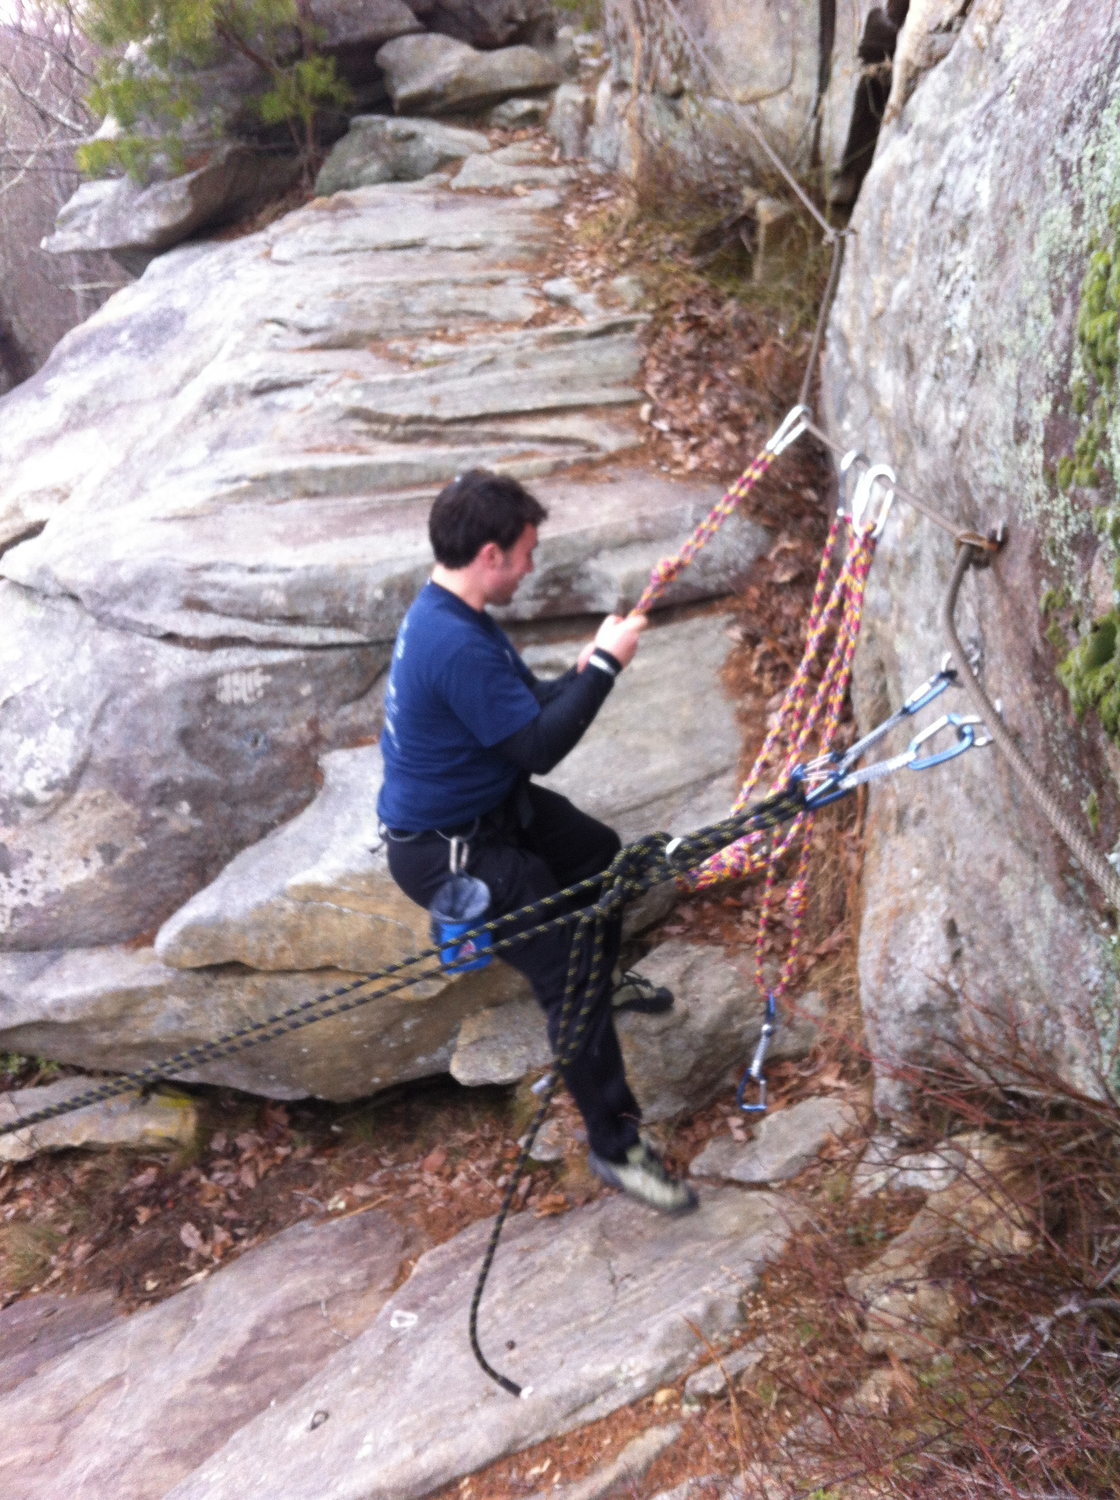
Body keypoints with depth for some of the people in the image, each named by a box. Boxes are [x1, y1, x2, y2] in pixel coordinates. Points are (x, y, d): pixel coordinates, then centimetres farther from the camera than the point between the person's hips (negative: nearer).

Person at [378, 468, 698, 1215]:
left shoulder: (452, 613, 1)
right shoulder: (456, 646, -32)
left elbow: (524, 702, 10)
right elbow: (539, 748, -27)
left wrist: (585, 670, -8)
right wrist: (605, 666, -19)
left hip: (493, 805, 11)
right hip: (448, 849, -11)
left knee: (599, 851, 27)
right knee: (568, 976, -10)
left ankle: (606, 977, 52)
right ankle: (616, 1144, 5)